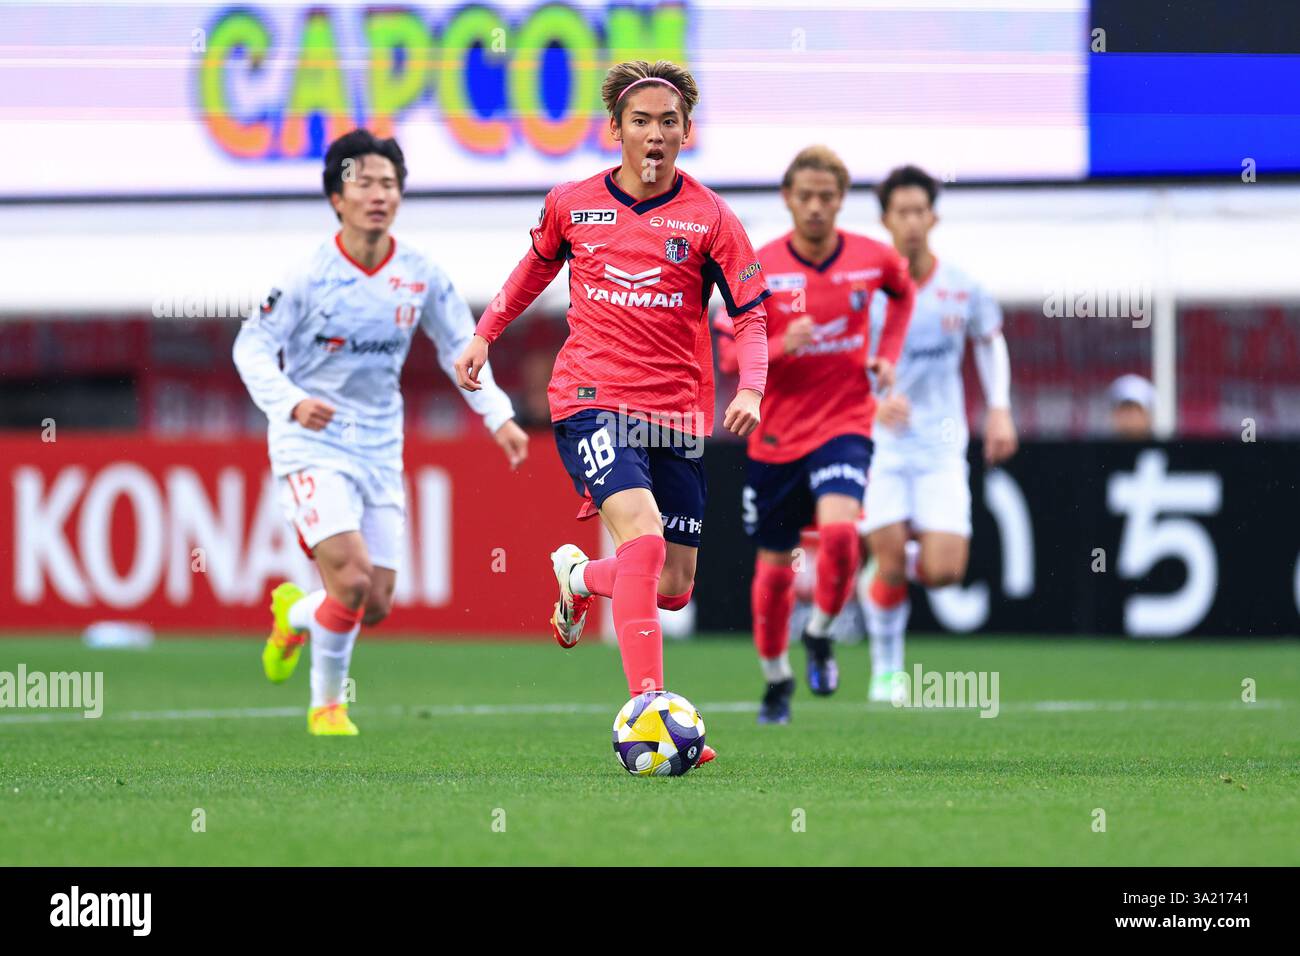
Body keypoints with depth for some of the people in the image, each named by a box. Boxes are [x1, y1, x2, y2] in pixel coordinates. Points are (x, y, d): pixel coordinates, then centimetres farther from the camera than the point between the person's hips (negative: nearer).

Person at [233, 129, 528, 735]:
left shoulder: (421, 277, -1)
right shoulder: (309, 277, -13)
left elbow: (459, 346, 13)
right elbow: (252, 348, -9)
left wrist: (498, 417, 3)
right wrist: (292, 402, -27)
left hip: (379, 449, 5)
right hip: (312, 443, -5)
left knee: (375, 607, 3)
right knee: (351, 576, -22)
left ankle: (294, 616, 37)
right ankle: (327, 705, 3)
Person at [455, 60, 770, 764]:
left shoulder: (709, 219, -1)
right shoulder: (571, 204, 3)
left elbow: (752, 316, -1)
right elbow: (537, 266, 24)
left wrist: (749, 389, -17)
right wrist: (485, 334, 19)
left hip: (677, 412, 2)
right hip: (590, 397, -2)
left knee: (673, 588, 6)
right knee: (644, 539, -26)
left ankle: (579, 577, 40)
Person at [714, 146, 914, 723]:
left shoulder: (872, 259, -3)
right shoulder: (758, 269, -8)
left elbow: (902, 292, 21)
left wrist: (887, 354, 7)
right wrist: (782, 346, -25)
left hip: (844, 423, 0)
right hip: (776, 433, 0)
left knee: (838, 529, -27)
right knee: (773, 567, 7)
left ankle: (821, 634, 1)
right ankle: (775, 679, 30)